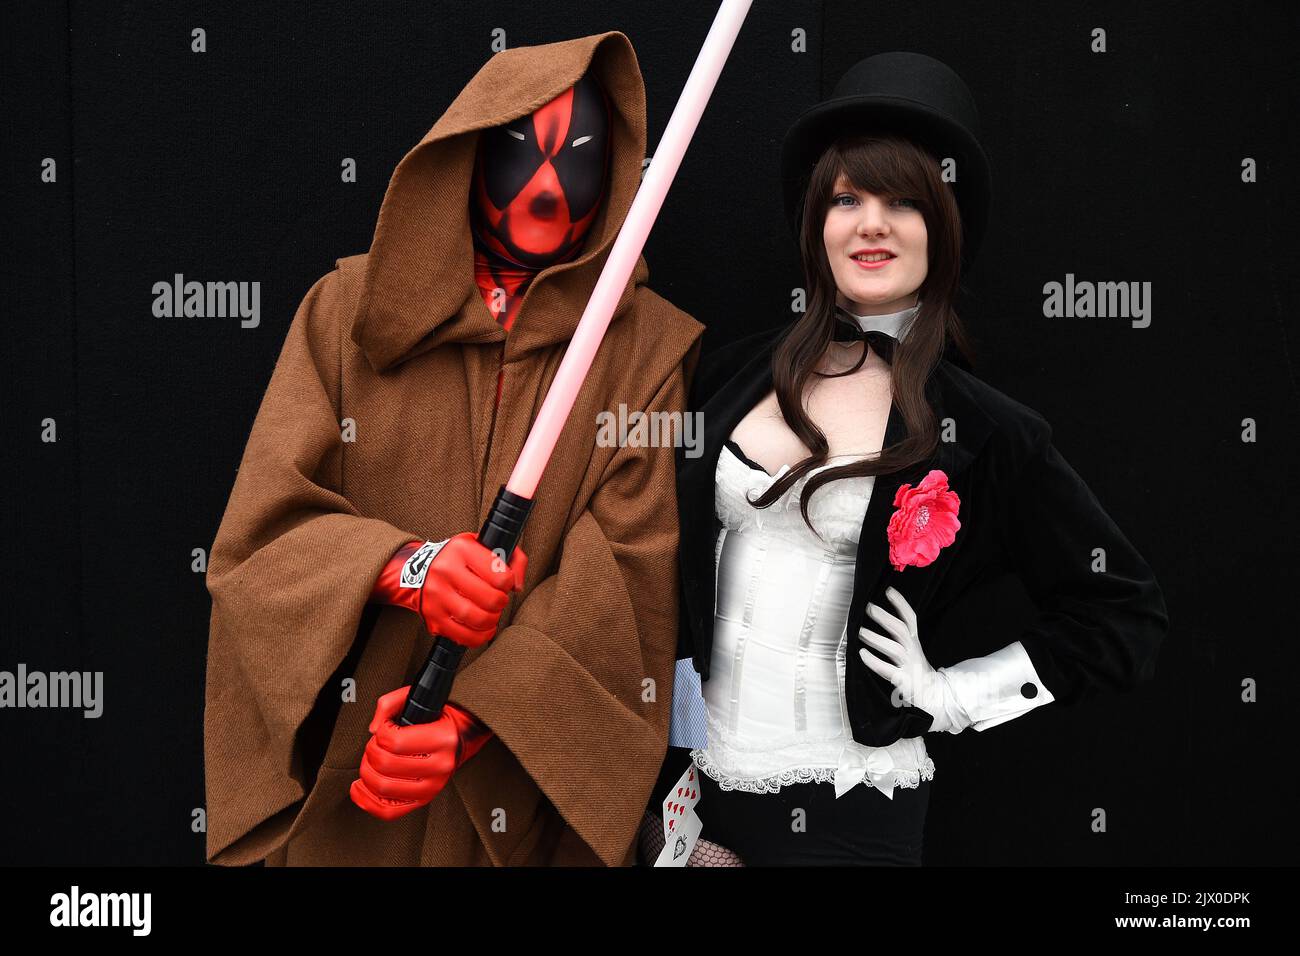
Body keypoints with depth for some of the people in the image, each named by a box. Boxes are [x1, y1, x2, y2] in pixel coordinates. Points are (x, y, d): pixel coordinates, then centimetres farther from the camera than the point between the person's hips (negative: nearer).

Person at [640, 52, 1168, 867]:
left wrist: (950, 695, -6)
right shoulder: (738, 373, 2)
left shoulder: (984, 433, -6)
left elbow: (1128, 613, -1)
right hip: (691, 783, 3)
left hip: (845, 807, -2)